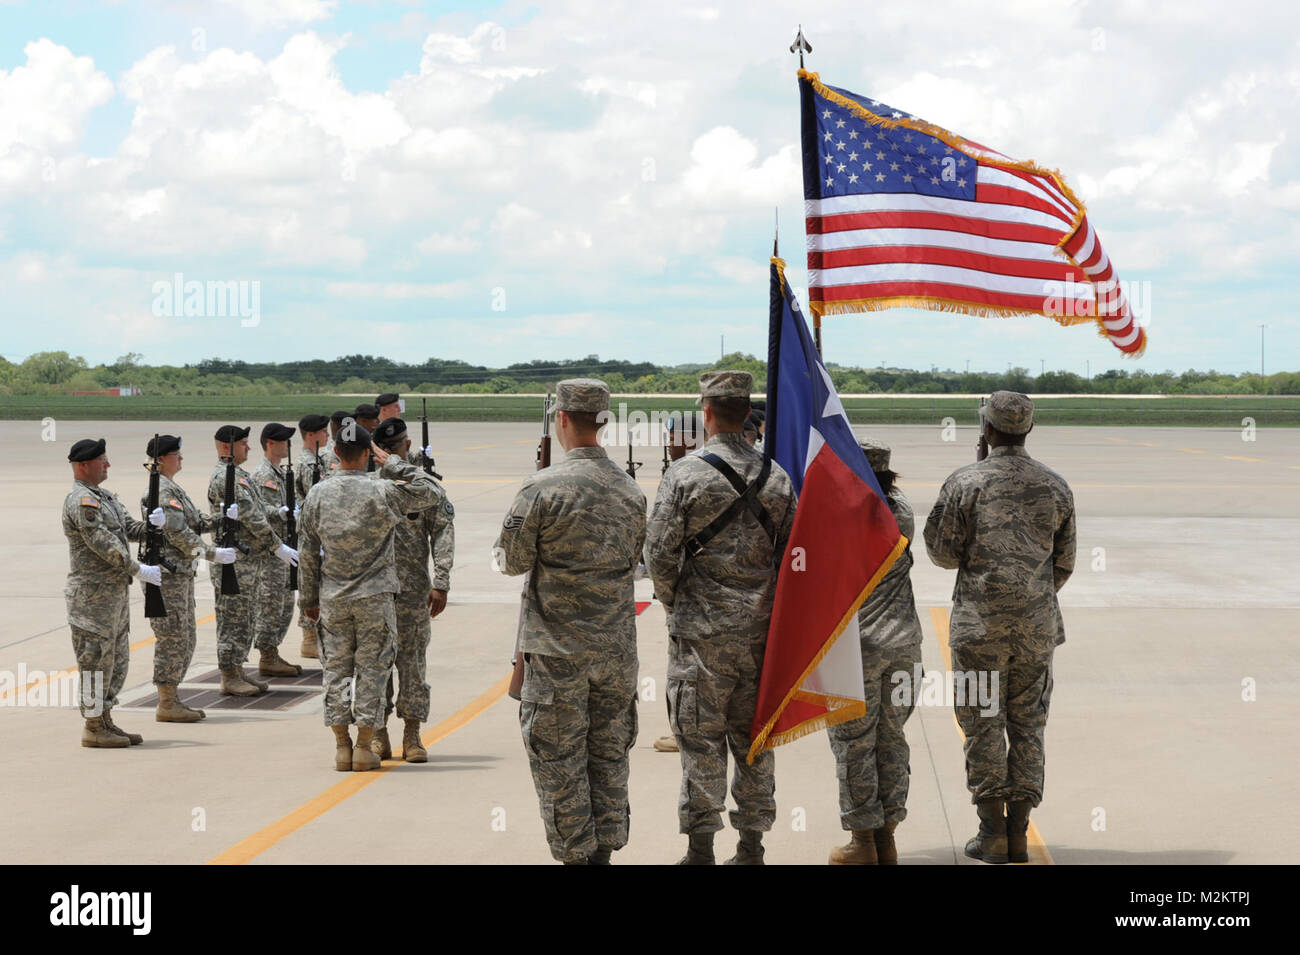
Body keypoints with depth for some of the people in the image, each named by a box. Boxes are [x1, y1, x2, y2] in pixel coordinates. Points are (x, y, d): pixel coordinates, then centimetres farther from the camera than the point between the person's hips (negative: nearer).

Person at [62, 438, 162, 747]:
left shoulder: (104, 496, 16)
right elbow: (104, 545, -22)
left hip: (115, 592, 10)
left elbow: (130, 530, 15)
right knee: (96, 660, -4)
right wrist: (140, 570, -21)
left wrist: (152, 524, -6)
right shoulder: (81, 501, -16)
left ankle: (105, 721, 20)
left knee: (117, 660, 13)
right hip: (92, 595, -10)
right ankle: (93, 728, 2)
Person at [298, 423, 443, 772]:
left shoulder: (317, 495, -2)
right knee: (372, 668, 4)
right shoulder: (382, 491, -12)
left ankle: (342, 747, 11)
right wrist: (394, 465, -1)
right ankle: (364, 748, 5)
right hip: (374, 595, -3)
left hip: (333, 597, 3)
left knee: (336, 668, 9)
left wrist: (310, 598, 15)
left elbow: (309, 553, 5)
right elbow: (432, 494, -2)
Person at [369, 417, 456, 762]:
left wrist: (440, 583, -10)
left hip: (413, 591, -1)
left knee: (413, 662, 1)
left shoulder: (427, 487, 3)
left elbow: (443, 535, -1)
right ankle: (378, 734, 11)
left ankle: (412, 736, 7)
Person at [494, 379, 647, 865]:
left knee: (559, 760, 3)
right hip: (617, 644, 5)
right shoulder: (629, 488, 3)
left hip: (557, 647, -5)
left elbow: (512, 560, -8)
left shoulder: (543, 487, -14)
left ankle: (576, 855, 4)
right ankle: (604, 849, 16)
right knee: (609, 754, 13)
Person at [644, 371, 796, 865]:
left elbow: (659, 554, -10)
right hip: (761, 628, 4)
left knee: (700, 740, 1)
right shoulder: (776, 477, 4)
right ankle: (751, 846, 16)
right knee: (753, 738, 11)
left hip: (702, 628, -4)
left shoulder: (685, 474, -9)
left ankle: (701, 848, 2)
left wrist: (673, 602, 7)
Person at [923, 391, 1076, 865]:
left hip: (980, 623, -3)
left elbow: (943, 552, 0)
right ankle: (1018, 833, 8)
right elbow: (1064, 564, 11)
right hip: (1038, 625, 3)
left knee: (983, 724, 3)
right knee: (1028, 725, 8)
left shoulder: (966, 483, -7)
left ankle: (992, 832, 1)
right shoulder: (1056, 487, 5)